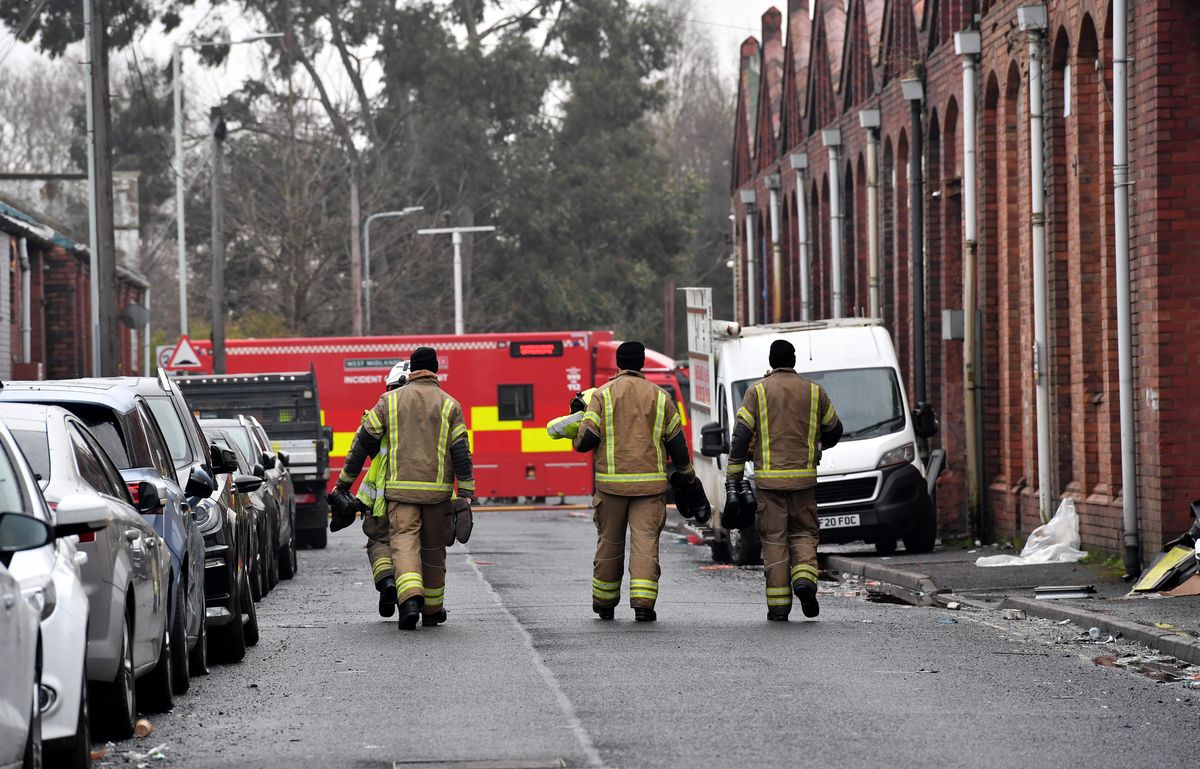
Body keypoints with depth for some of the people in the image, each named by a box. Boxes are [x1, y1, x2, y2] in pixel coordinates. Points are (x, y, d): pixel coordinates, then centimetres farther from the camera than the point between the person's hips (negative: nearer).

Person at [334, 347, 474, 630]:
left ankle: (410, 597, -31)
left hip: (400, 487, -1)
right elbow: (461, 452, -1)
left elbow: (363, 442, 5)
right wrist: (466, 492, 0)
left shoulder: (390, 401, 5)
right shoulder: (449, 405, 4)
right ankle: (433, 609, 21)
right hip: (437, 489, 1)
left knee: (404, 541, -7)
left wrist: (344, 482, 11)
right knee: (433, 548, 13)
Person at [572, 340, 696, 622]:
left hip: (612, 481, 0)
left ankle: (604, 603, 23)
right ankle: (643, 603, -15)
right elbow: (676, 442, 9)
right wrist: (687, 474, 25)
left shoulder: (603, 395, -1)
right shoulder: (659, 397, 5)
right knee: (645, 541, -2)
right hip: (650, 482, 0)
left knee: (609, 541, 12)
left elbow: (586, 439, -7)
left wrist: (577, 441, 17)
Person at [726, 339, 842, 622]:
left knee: (774, 540, 3)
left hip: (769, 478, -1)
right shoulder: (814, 392, 5)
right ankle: (804, 579, -14)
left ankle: (778, 605, 0)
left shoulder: (757, 391, -1)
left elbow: (741, 435, -6)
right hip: (803, 477, 1)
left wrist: (733, 476, -4)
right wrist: (820, 443, 39)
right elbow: (834, 429, 17)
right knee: (803, 533, 13)